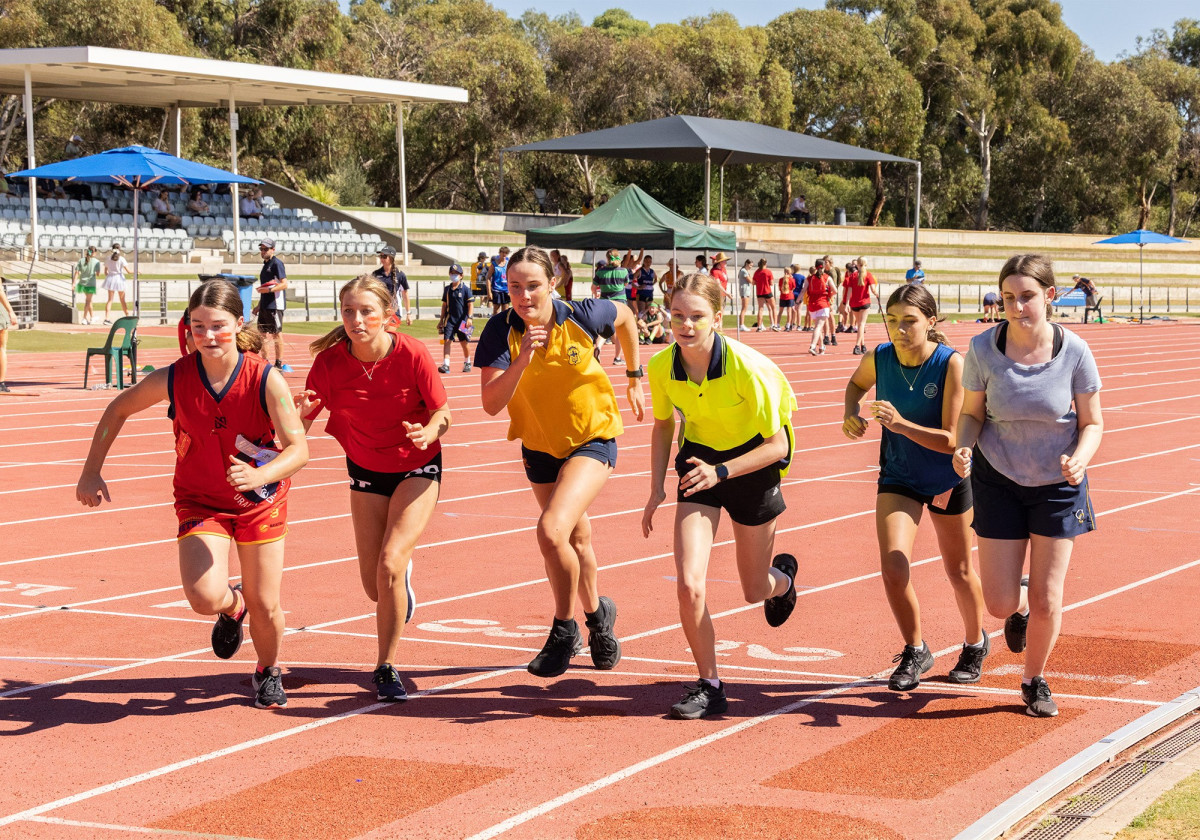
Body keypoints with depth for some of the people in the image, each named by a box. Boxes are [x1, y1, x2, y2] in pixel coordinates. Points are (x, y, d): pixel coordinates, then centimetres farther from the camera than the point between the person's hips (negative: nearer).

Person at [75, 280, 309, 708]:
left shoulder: (266, 380, -23)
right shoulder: (173, 379, -19)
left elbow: (298, 449, -23)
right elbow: (118, 409, 0)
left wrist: (258, 476, -42)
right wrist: (91, 473, 0)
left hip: (261, 499, 0)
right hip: (199, 500, 0)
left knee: (264, 605, 4)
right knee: (205, 597, -22)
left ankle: (268, 671, 38)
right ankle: (232, 606, 17)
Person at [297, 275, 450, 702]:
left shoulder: (411, 354, -24)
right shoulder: (330, 361, -19)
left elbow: (442, 412, -12)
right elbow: (297, 430, -15)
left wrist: (428, 433, -34)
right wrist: (300, 414, -38)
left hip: (416, 467, -3)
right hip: (365, 470, 3)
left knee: (389, 565, -21)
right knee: (375, 585, 4)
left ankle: (386, 668, -2)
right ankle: (403, 575, 44)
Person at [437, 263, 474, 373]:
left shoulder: (465, 289, -4)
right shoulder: (447, 289, 9)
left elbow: (470, 304, -6)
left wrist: (469, 318, -15)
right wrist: (441, 319, 16)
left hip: (462, 320, -3)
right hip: (450, 319, 3)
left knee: (465, 342, 9)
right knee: (447, 340, -9)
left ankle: (467, 363, 28)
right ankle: (446, 365, -13)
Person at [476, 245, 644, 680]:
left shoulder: (582, 316, -20)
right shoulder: (500, 331, -19)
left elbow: (624, 316, 3)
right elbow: (491, 404, -26)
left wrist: (635, 378, 10)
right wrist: (522, 359, -39)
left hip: (593, 437, -3)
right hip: (539, 445, 4)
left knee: (552, 531, -23)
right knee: (576, 538, 22)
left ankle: (565, 628, -2)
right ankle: (597, 615, 47)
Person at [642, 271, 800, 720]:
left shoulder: (747, 367, -29)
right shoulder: (661, 366, -15)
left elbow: (777, 444, -20)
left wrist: (721, 472, -32)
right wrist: (657, 489, 1)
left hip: (752, 465, -2)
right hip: (699, 462, 3)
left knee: (754, 591, 13)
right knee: (688, 585, -15)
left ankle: (782, 575, 53)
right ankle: (709, 686, 4)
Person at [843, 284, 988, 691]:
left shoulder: (952, 364, -25)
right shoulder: (878, 358, -13)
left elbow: (952, 440, -26)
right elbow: (856, 383, 13)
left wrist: (900, 423, -38)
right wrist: (852, 413, -7)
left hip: (948, 481, -2)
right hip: (898, 477, 2)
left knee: (959, 571, 14)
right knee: (893, 566, -14)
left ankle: (975, 643, 43)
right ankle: (915, 652, 10)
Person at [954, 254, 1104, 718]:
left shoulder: (1074, 352, -16)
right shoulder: (983, 348, -15)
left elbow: (1092, 422, -5)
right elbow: (971, 413, -2)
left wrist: (1080, 458, -26)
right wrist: (964, 448, -23)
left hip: (1058, 485, 0)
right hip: (999, 481, 0)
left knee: (1046, 600, 3)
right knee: (1000, 604, -1)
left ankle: (1035, 681, 30)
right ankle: (1019, 605, 39)